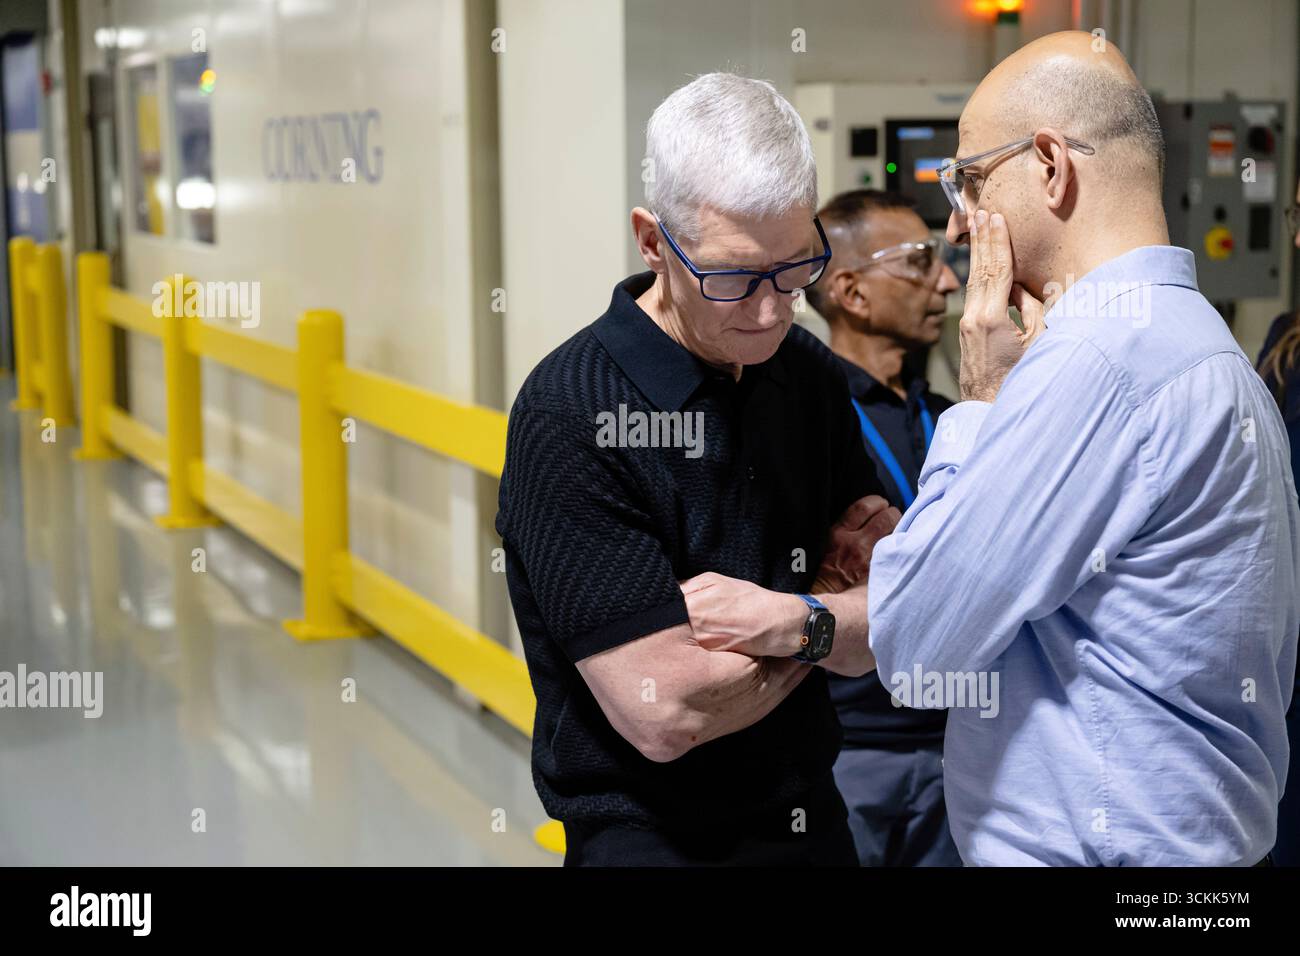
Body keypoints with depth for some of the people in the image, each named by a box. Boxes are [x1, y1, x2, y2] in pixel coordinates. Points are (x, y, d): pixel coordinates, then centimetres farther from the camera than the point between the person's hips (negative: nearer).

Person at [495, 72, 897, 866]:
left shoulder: (812, 376, -2)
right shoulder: (570, 415, -21)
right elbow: (665, 714, -25)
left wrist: (797, 621, -22)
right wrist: (836, 601, -12)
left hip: (814, 824, 6)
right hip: (653, 839, -6)